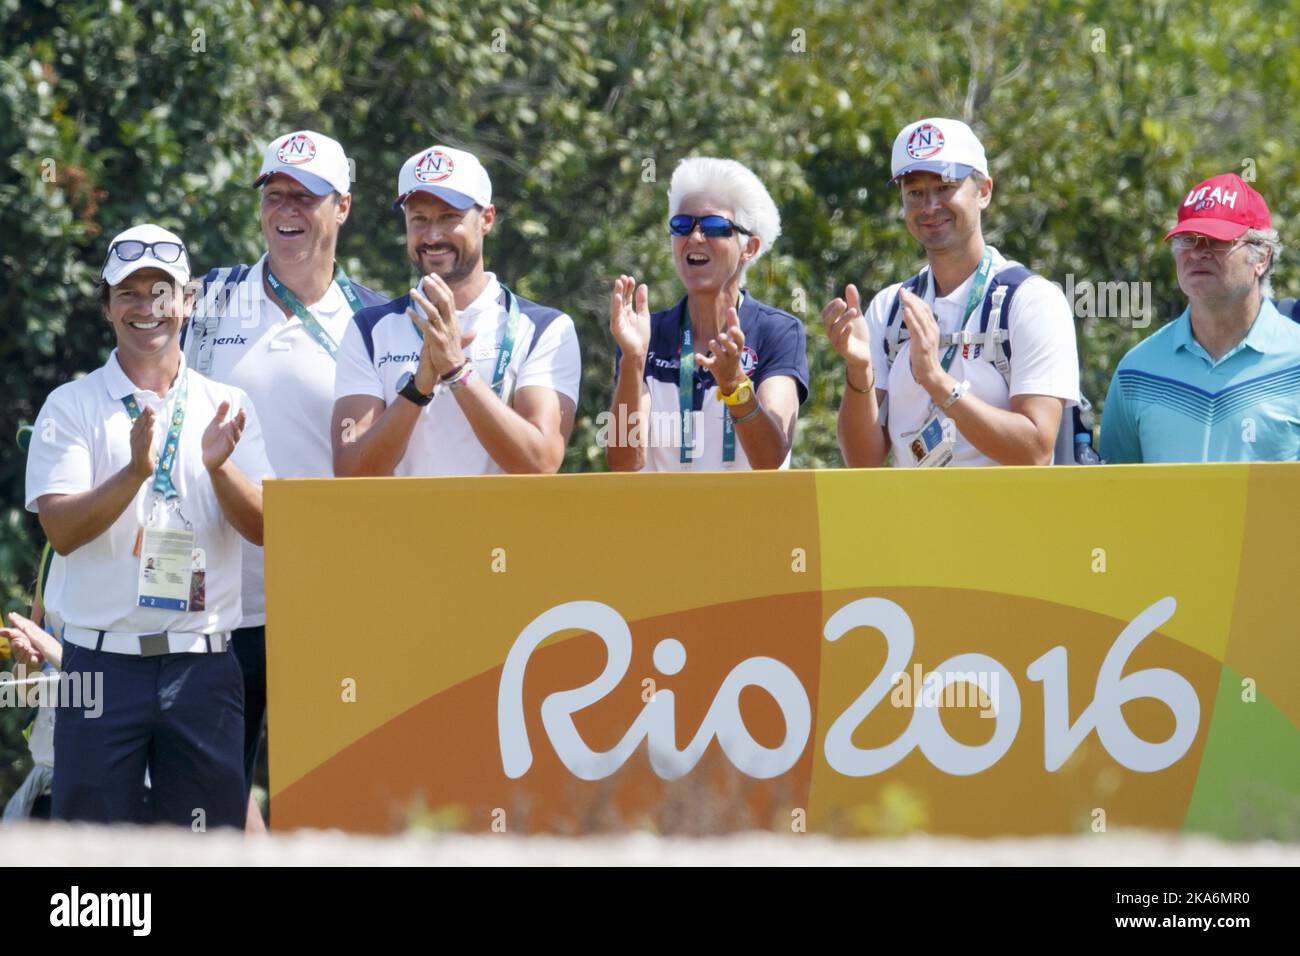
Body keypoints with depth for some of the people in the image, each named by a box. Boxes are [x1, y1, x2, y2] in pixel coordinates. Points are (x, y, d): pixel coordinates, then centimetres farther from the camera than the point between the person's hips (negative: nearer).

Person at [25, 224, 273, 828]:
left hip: (203, 663, 2)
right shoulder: (72, 406, 3)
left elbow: (263, 529, 2)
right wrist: (136, 471, -23)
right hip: (103, 660, -2)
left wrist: (218, 466, -16)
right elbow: (62, 529, -8)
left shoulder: (226, 409, 11)